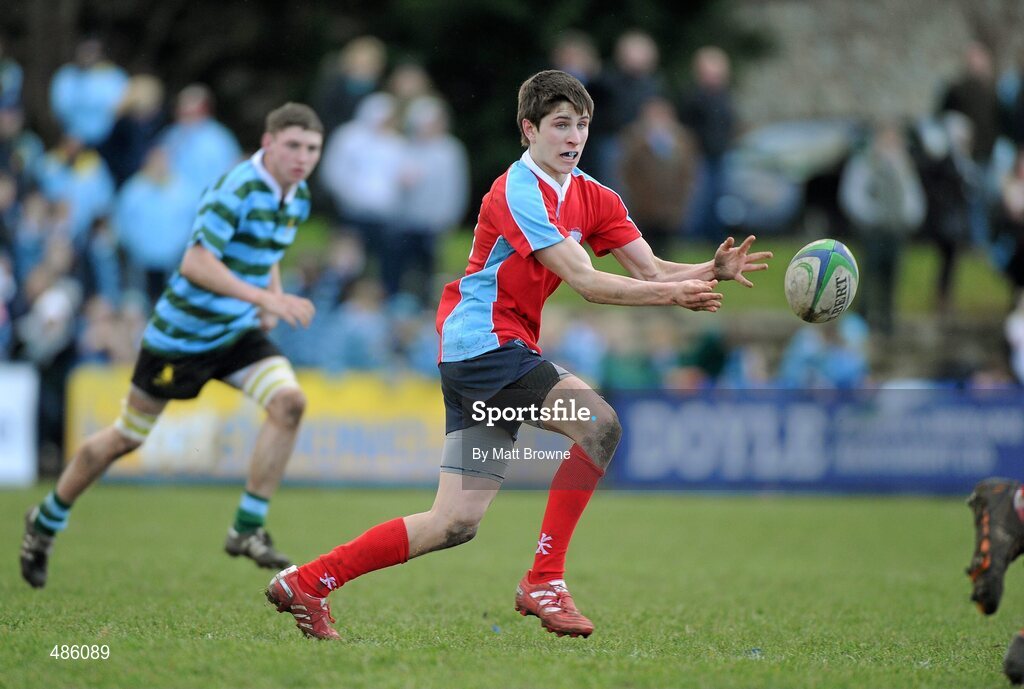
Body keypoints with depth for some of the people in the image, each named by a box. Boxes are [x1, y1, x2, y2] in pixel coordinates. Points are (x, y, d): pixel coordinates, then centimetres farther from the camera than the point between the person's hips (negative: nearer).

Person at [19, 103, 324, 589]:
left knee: (289, 402, -19)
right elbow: (195, 262, -33)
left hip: (238, 331, 7)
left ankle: (247, 529, -11)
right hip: (182, 331, -7)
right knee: (126, 439, 6)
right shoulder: (238, 189, -24)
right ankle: (46, 521, 28)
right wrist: (264, 296, -39)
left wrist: (274, 296, 3)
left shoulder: (297, 198, 3)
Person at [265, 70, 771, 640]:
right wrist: (671, 294, -27)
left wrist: (713, 271, -14)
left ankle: (306, 582, 13)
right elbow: (586, 282, -22)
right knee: (600, 422, -24)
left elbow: (651, 270, 4)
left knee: (456, 523, 6)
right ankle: (544, 581, -16)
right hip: (482, 340, -9)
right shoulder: (518, 192, -15)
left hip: (506, 352, 9)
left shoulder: (593, 197, 11)